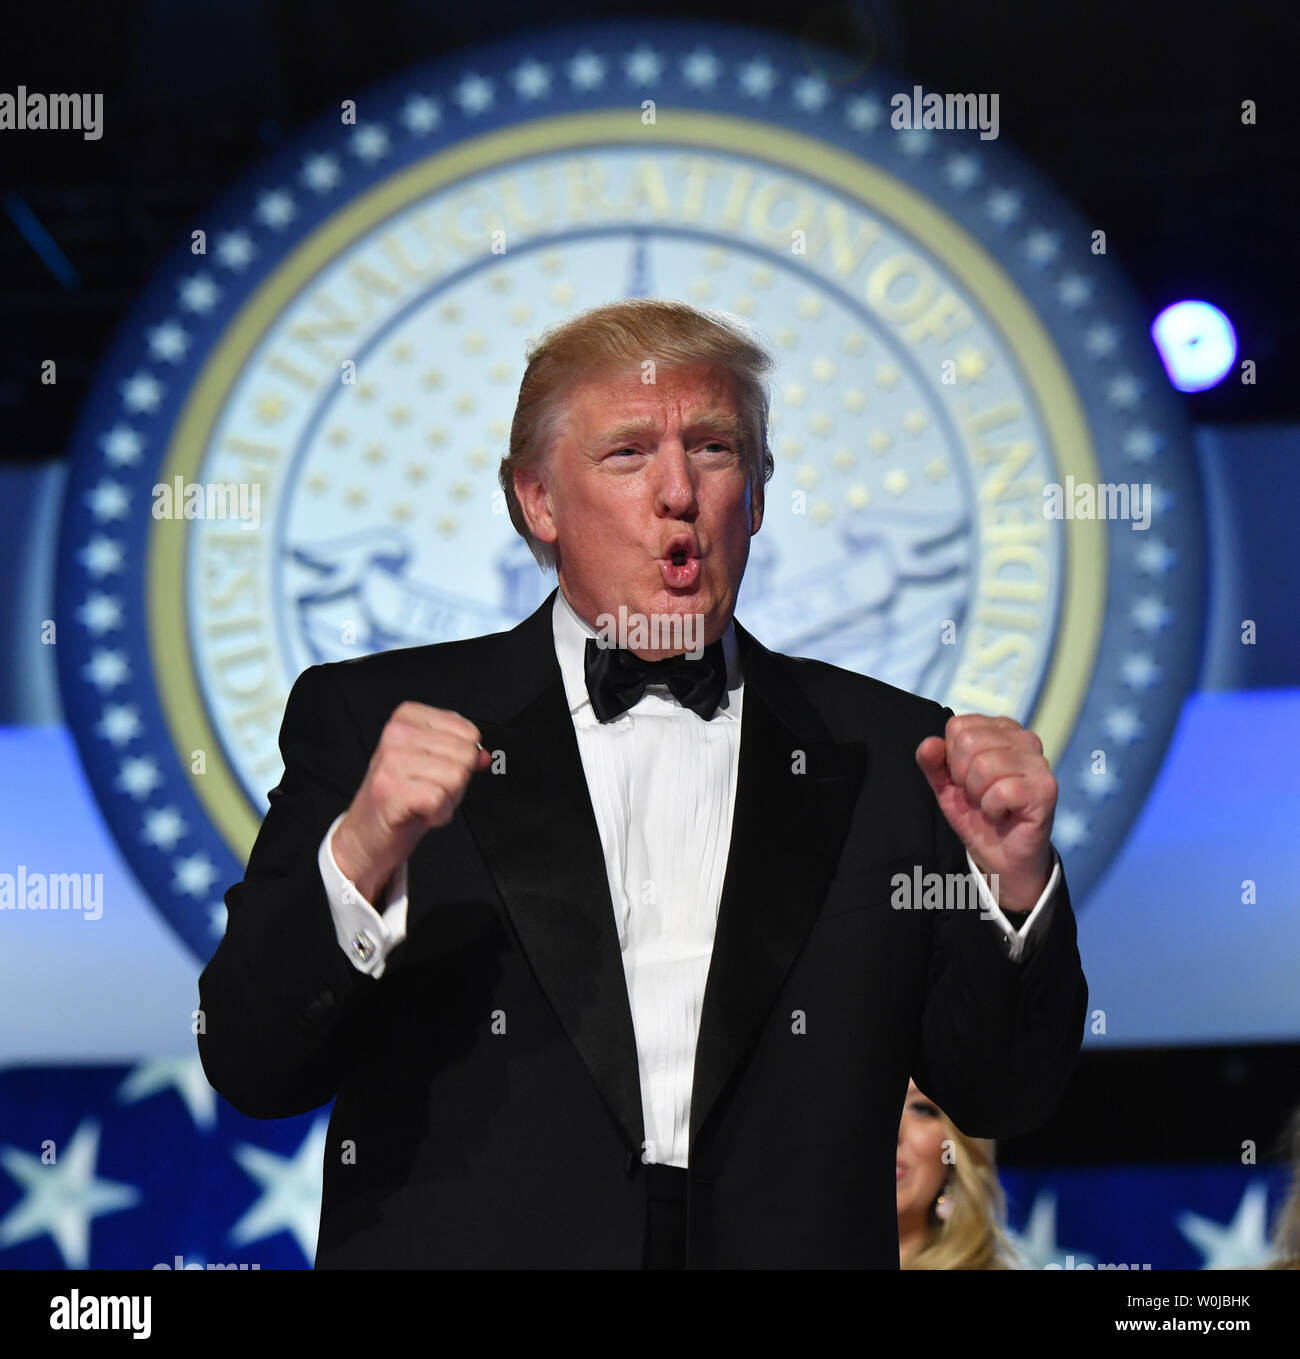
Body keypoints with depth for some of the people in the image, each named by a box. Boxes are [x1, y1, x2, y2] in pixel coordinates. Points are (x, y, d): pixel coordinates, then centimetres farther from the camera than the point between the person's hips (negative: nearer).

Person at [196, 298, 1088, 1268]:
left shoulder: (887, 751, 9)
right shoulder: (370, 718, 4)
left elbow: (1003, 1102, 7)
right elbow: (251, 1070, -3)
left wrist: (1014, 884, -9)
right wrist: (361, 855, -20)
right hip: (462, 1258, -2)